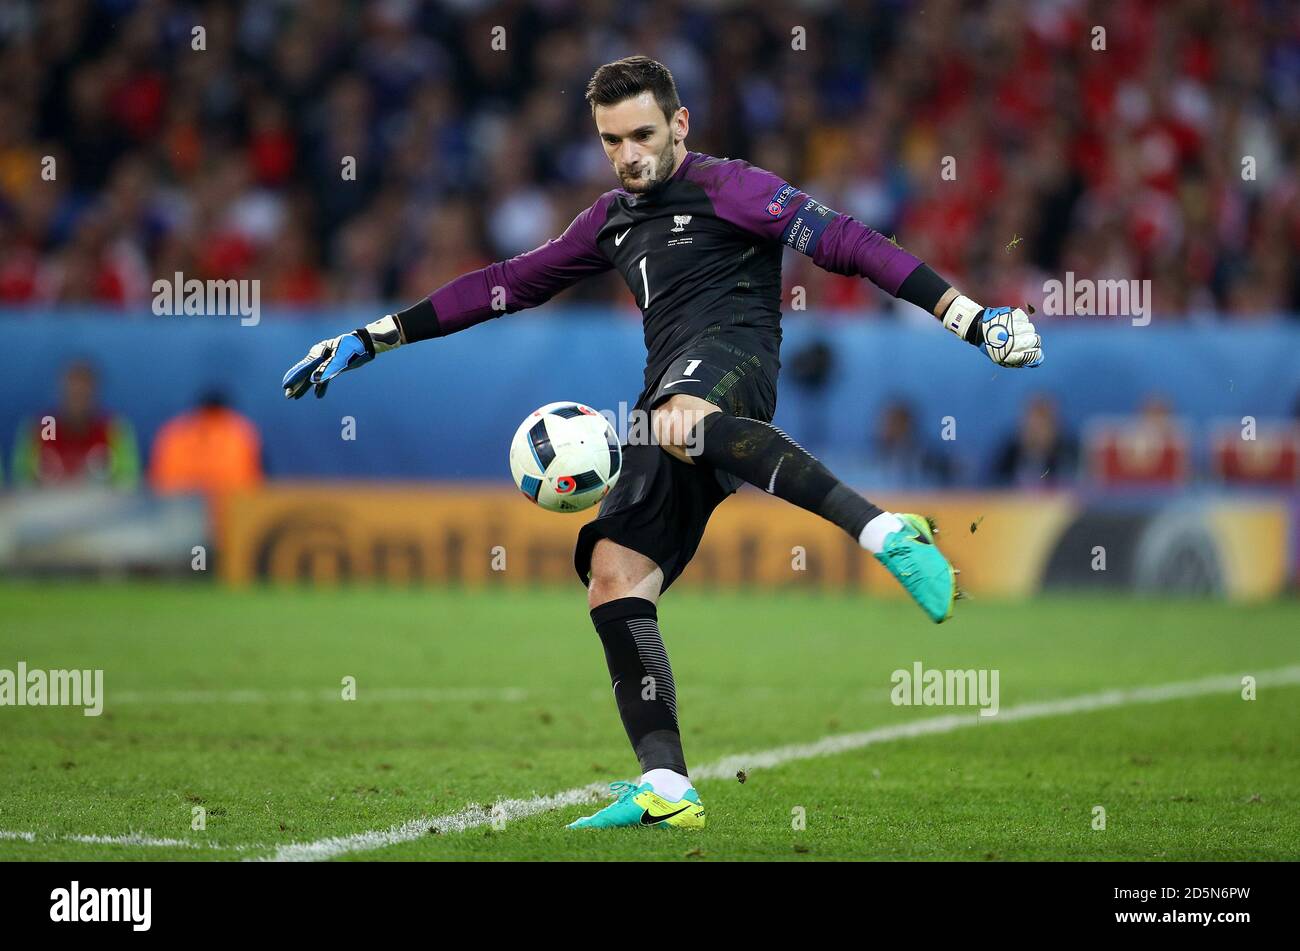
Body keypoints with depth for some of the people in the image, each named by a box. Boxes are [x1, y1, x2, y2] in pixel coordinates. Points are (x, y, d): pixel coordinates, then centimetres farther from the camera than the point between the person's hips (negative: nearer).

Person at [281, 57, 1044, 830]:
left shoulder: (724, 186, 5)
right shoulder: (614, 220, 27)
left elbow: (843, 242, -3)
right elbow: (507, 285, 34)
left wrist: (970, 316, -13)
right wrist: (371, 341, 35)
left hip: (732, 351, -8)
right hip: (675, 402, 8)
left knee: (680, 424, -43)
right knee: (613, 573, -9)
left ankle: (885, 533, -48)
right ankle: (666, 789, -14)